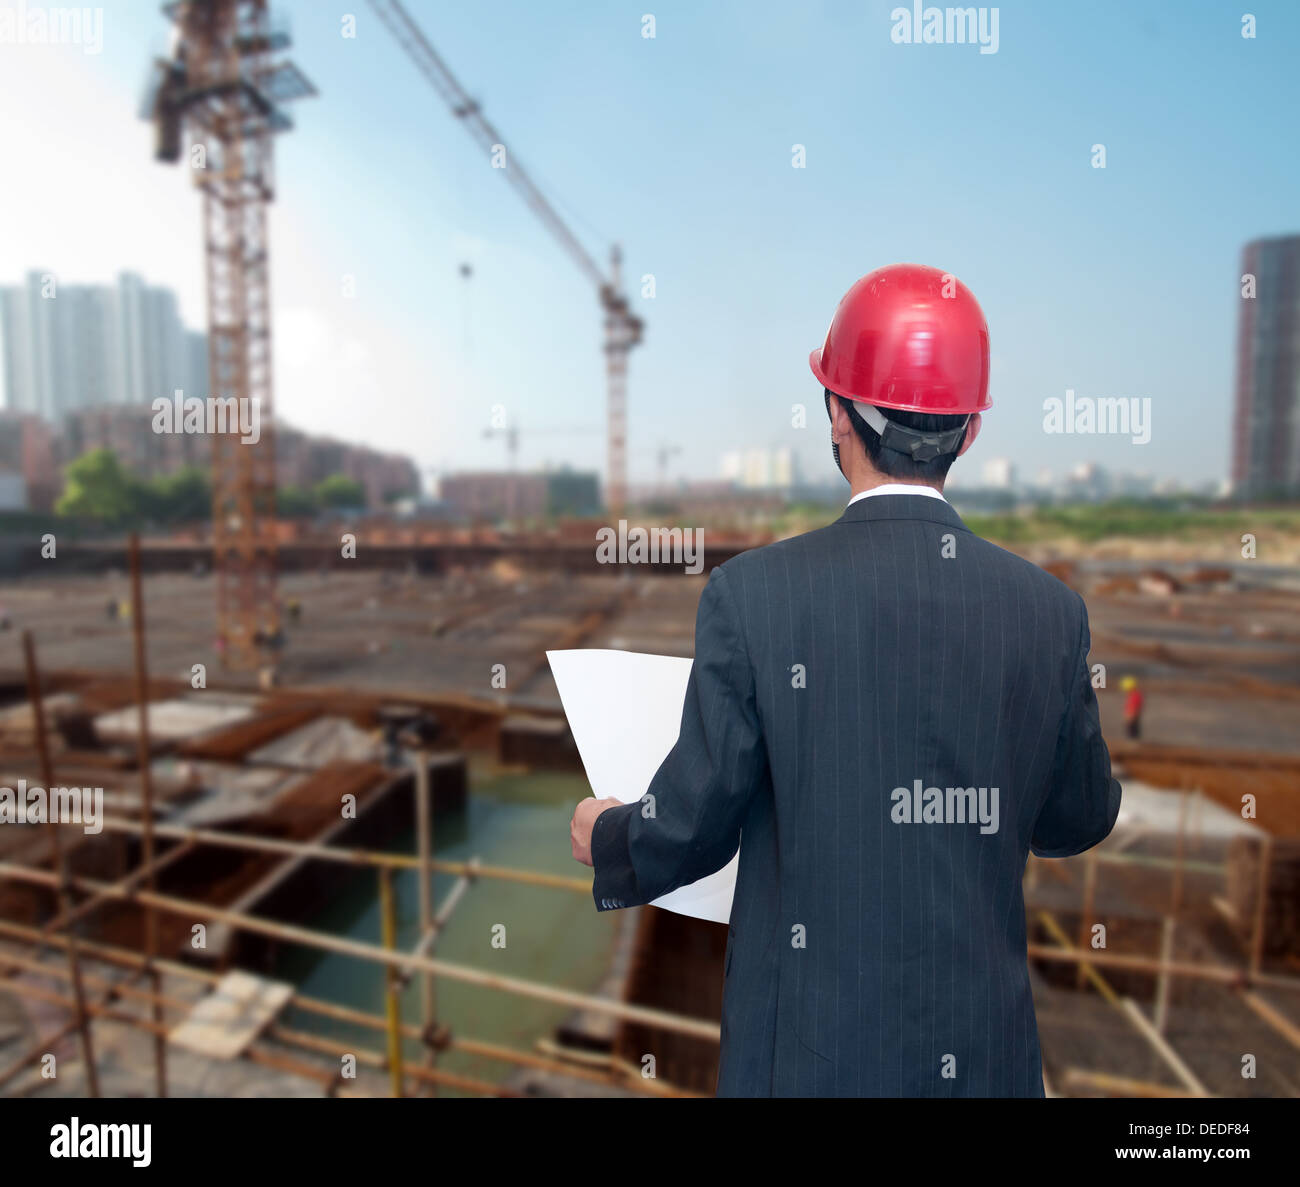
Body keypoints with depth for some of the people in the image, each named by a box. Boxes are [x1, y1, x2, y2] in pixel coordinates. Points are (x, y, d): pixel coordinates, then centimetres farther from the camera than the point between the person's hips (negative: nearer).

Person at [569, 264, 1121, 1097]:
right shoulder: (1052, 609, -11)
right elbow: (1080, 820, 3)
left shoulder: (753, 592, -21)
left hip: (810, 1041, -2)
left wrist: (605, 840, 7)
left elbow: (696, 821, -14)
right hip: (986, 1047, 3)